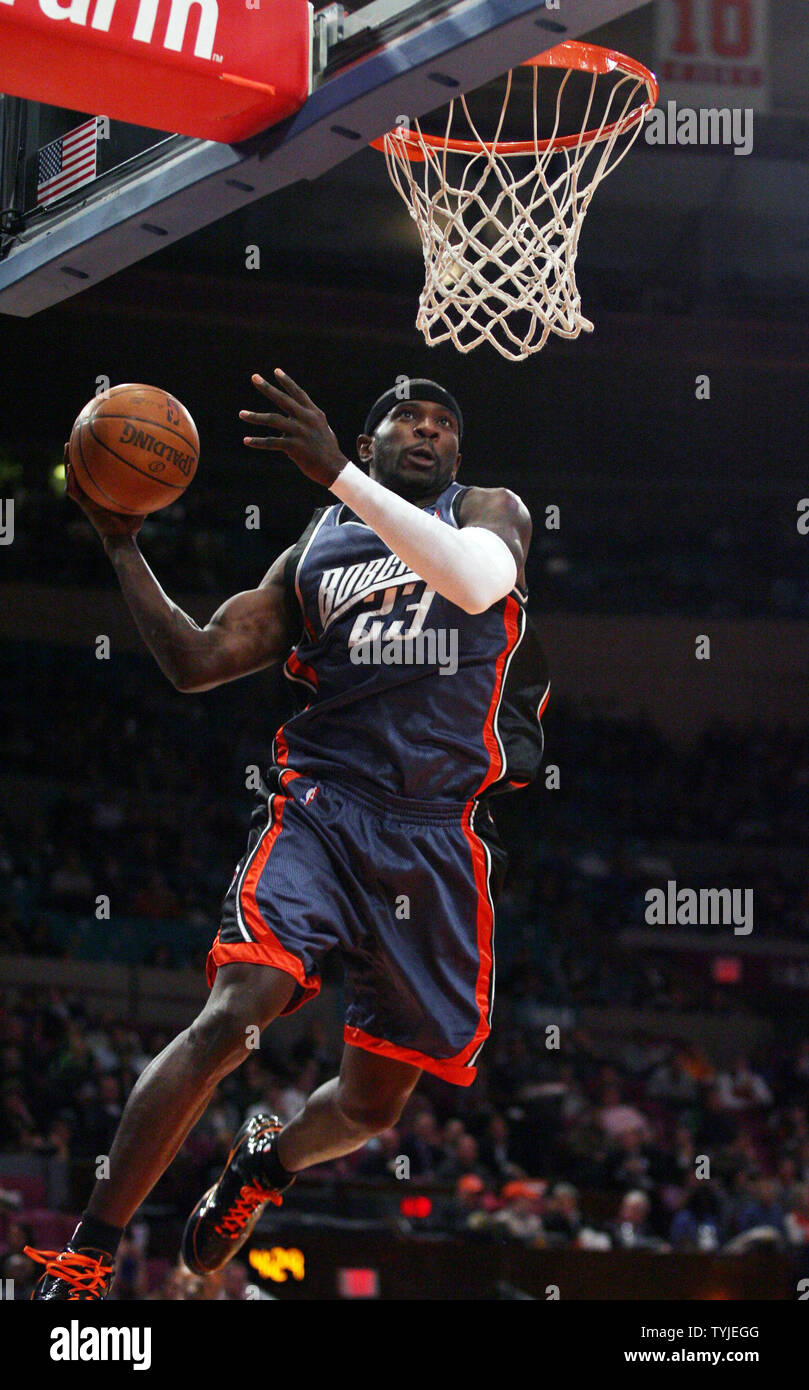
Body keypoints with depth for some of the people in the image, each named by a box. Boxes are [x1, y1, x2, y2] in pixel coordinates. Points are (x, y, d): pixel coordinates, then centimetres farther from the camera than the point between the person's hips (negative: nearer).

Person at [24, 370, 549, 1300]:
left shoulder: (490, 511, 10)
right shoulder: (310, 553, 17)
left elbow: (477, 582, -15)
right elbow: (196, 663, 15)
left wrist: (335, 475, -23)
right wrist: (122, 547, 3)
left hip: (441, 839, 1)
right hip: (319, 804, 0)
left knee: (375, 1102, 10)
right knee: (231, 1017, -24)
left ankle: (267, 1160, 45)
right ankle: (83, 1263, -21)